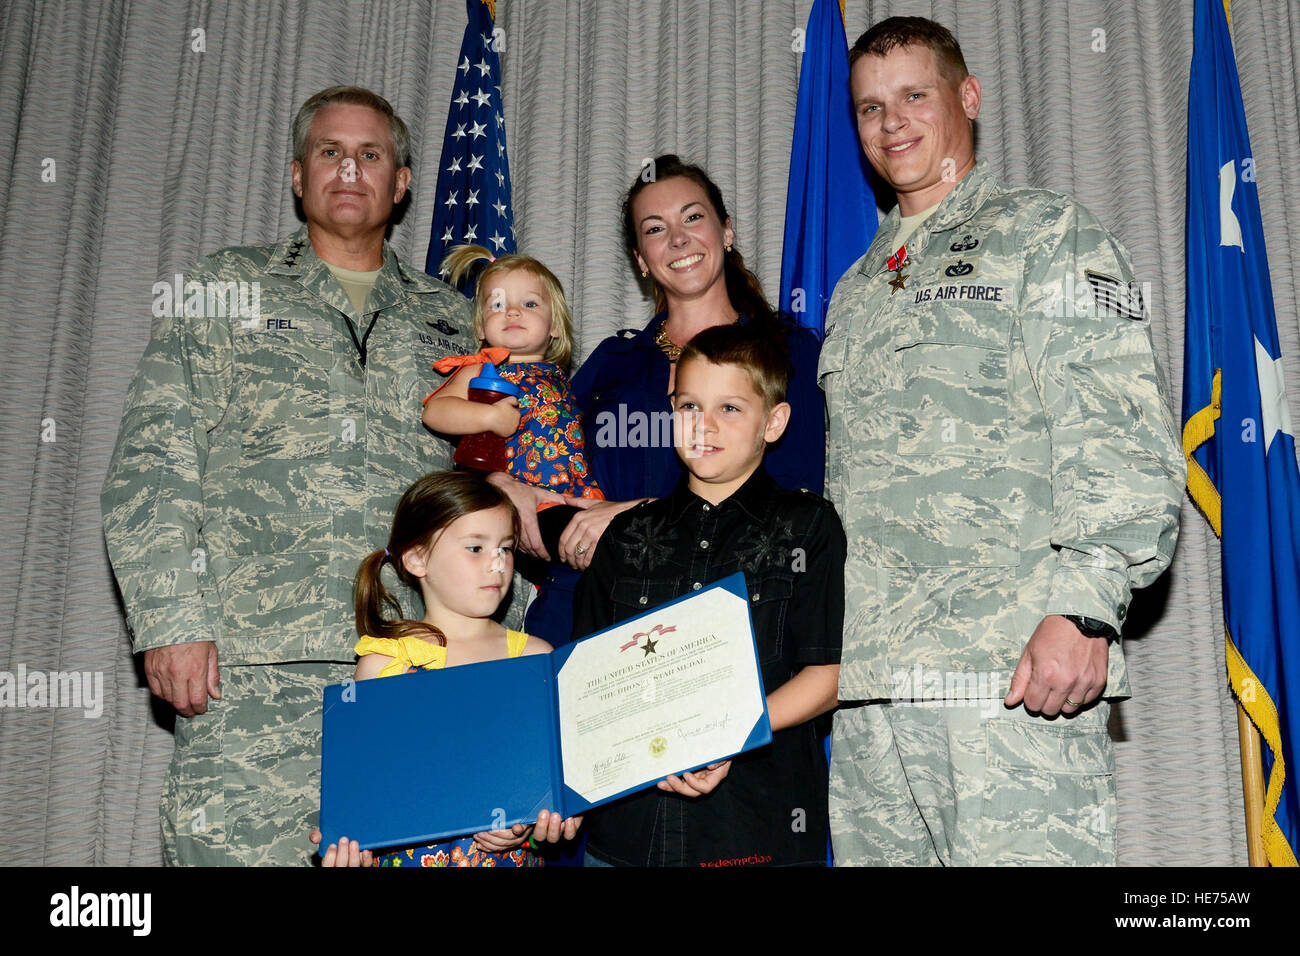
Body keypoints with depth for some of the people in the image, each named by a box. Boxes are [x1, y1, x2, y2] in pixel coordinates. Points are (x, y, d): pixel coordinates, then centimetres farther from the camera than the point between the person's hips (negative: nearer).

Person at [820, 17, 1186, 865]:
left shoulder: (1046, 236, 6)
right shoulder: (855, 293, 24)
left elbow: (1120, 436, -6)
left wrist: (1082, 608, -18)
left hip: (1016, 677, -5)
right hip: (866, 688, 6)